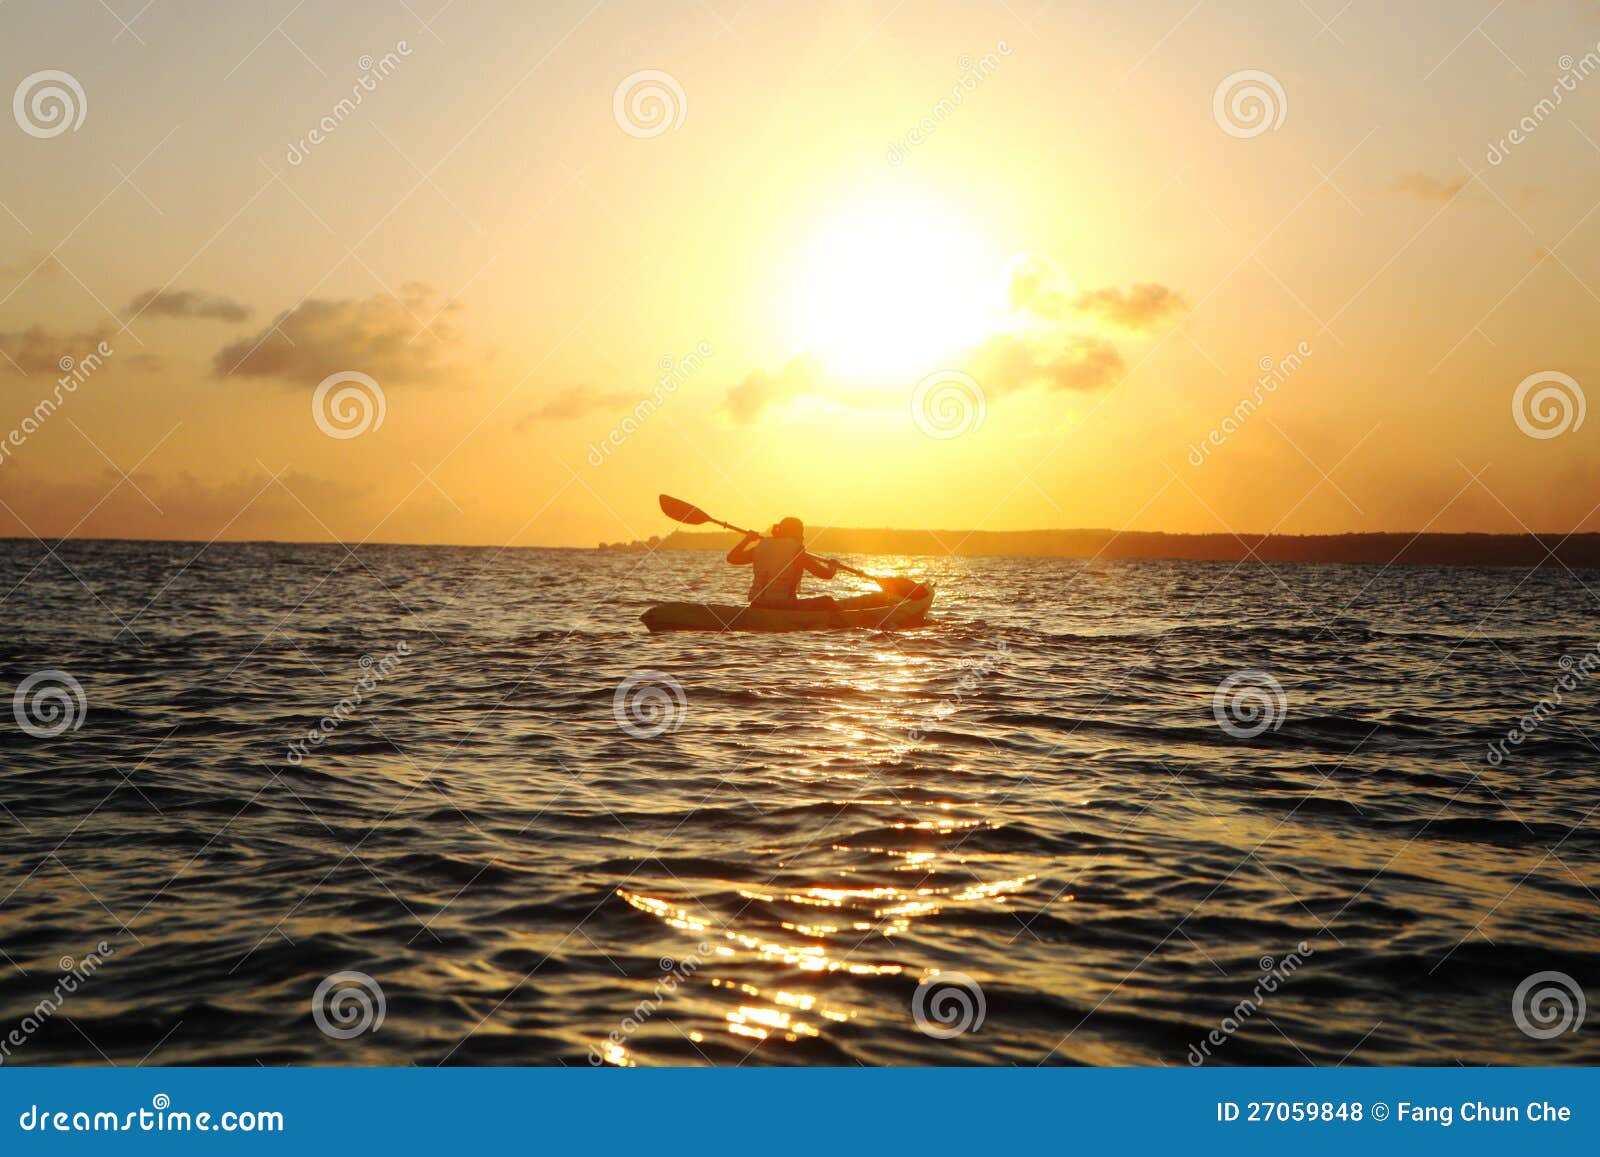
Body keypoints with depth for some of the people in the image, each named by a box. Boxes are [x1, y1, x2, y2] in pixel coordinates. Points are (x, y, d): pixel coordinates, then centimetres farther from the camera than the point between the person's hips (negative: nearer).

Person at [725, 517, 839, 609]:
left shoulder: (761, 546, 6)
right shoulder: (797, 551, -6)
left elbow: (731, 558, 18)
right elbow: (827, 574, -2)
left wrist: (747, 540, 31)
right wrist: (833, 566, 20)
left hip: (757, 606, 6)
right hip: (784, 608, -6)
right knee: (827, 601, 9)